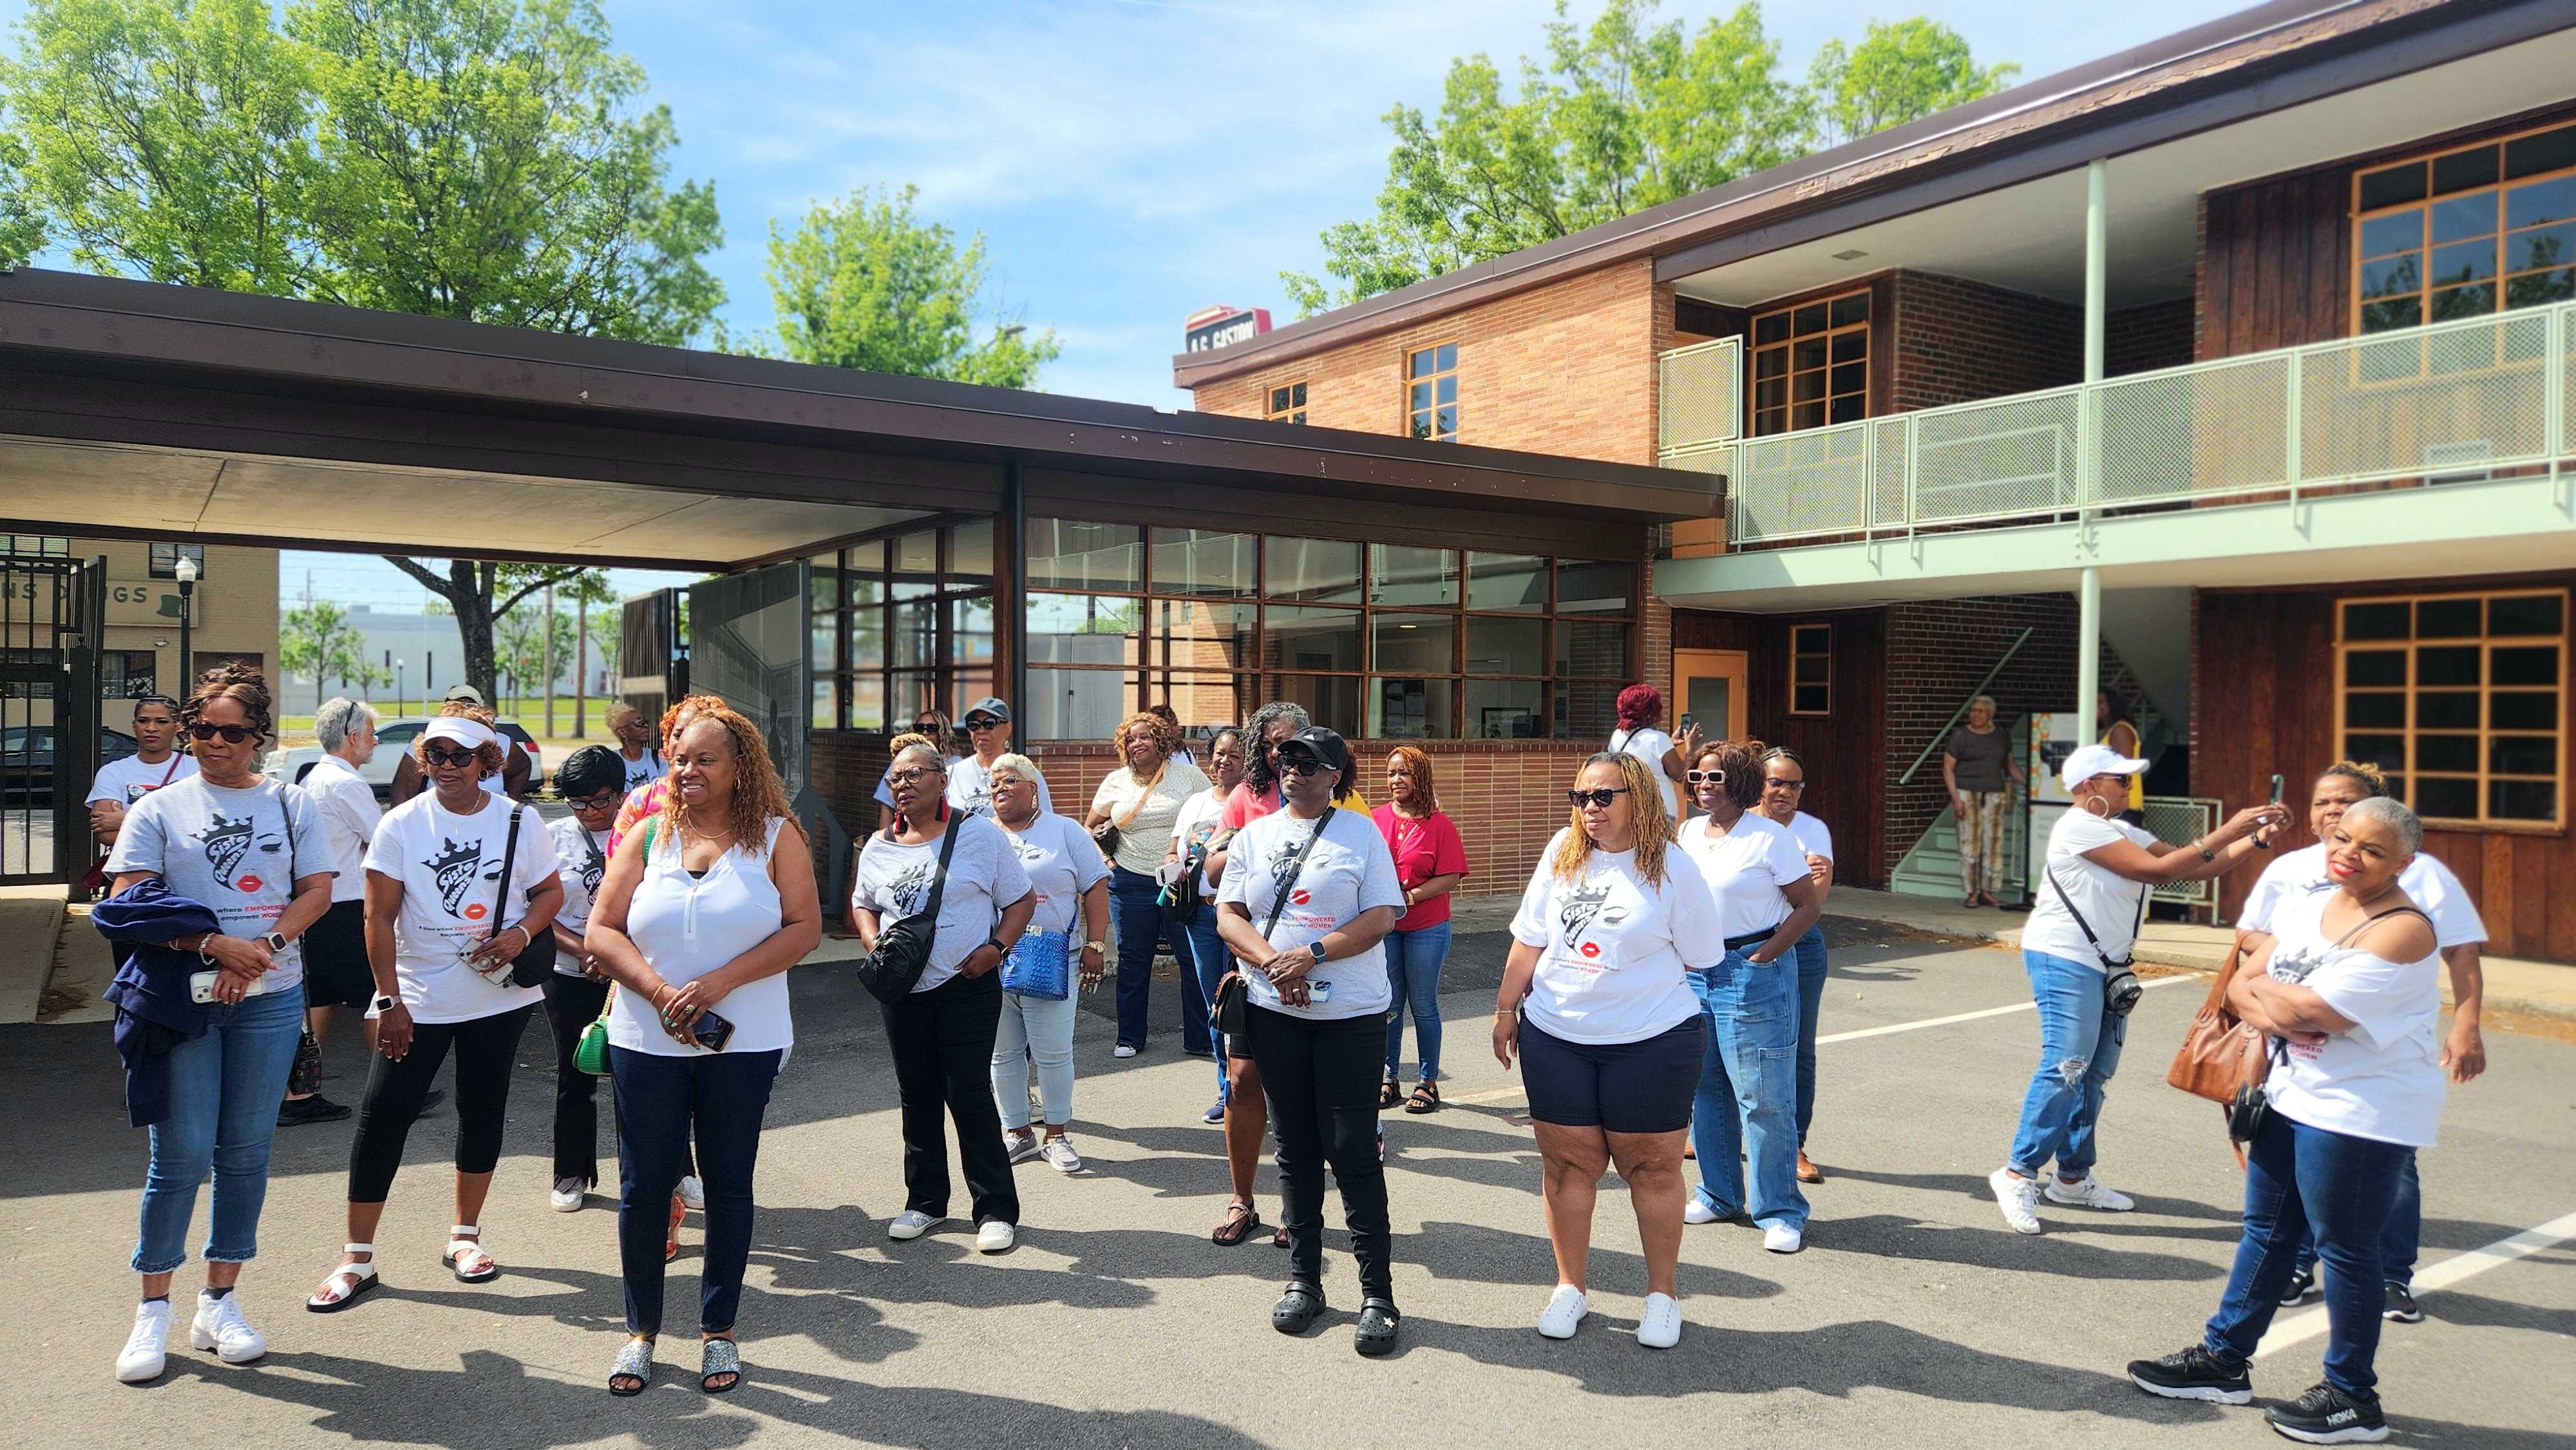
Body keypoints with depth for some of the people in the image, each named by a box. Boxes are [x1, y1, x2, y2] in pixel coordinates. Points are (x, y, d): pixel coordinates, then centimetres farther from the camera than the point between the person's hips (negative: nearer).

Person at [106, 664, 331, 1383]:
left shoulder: (289, 804, 8)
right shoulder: (158, 808, 4)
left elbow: (316, 891, 3)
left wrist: (261, 949, -13)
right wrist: (214, 945, -17)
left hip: (270, 999, 2)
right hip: (182, 997, -2)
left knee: (247, 1152, 6)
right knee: (182, 1153, -2)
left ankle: (220, 1301, 18)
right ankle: (153, 1310, 13)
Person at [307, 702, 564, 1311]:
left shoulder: (520, 821, -1)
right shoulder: (401, 824, -4)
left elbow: (551, 892, 7)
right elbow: (379, 916, -4)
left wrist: (520, 933, -14)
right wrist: (389, 999, -9)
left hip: (498, 995, 1)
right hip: (417, 998, -1)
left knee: (482, 1110, 11)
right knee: (383, 1113, -3)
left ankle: (465, 1236, 27)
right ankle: (357, 1257, 8)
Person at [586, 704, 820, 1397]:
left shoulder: (775, 837, -2)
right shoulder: (647, 836, 5)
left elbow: (804, 927, -9)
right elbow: (601, 931, 0)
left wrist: (721, 982, -18)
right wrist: (661, 990, -15)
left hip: (743, 1044, -2)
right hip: (646, 1041, 2)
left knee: (729, 1184, 8)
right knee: (643, 1186, 8)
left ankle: (718, 1330, 24)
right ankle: (641, 1330, 26)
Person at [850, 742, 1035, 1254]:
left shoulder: (979, 834, -5)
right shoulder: (879, 846, 7)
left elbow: (1022, 900, -1)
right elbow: (863, 905, 20)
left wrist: (997, 948, -15)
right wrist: (874, 944, 0)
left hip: (968, 988, -4)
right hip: (903, 992, 5)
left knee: (969, 1095, -5)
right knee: (917, 1096, 13)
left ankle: (997, 1209, 5)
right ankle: (925, 1200, 27)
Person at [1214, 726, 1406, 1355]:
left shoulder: (1361, 832, -1)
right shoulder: (1254, 835, 10)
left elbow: (1382, 916, -7)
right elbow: (1228, 914, 5)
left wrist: (1312, 954, -18)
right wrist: (1272, 961, -12)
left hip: (1350, 1013, -3)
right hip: (1275, 1012, 4)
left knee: (1353, 1151, -3)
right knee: (1295, 1149, 11)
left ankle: (1377, 1293, 6)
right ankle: (1303, 1280, 23)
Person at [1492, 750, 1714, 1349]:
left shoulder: (1672, 867, -7)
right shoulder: (1563, 851, 2)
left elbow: (1699, 958, 0)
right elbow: (1530, 938, 7)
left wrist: (1631, 985, 4)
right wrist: (1506, 1009, 8)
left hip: (1651, 1041, -3)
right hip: (1554, 1037, 3)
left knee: (1652, 1166, 7)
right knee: (1568, 1162, 9)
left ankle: (1663, 1294, 24)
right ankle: (1571, 1286, 25)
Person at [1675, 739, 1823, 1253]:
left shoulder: (1769, 837, -9)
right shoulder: (1688, 833, 8)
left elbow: (1809, 905, -9)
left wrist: (1762, 959, -14)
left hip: (1754, 974, -7)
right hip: (1697, 972, 7)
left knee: (1764, 1096, -4)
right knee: (1704, 1089, 13)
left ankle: (1781, 1213, 6)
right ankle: (1719, 1195, 27)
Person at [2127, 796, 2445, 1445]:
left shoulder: (2402, 931, -19)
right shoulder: (2306, 906, 6)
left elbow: (2312, 1012, -25)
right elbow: (2242, 987, 5)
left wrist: (2262, 987, -6)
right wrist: (2276, 1014, -16)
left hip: (2362, 1110, -8)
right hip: (2291, 1092, 8)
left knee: (2345, 1248, 5)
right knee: (2266, 1230, 17)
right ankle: (2223, 1360, 29)